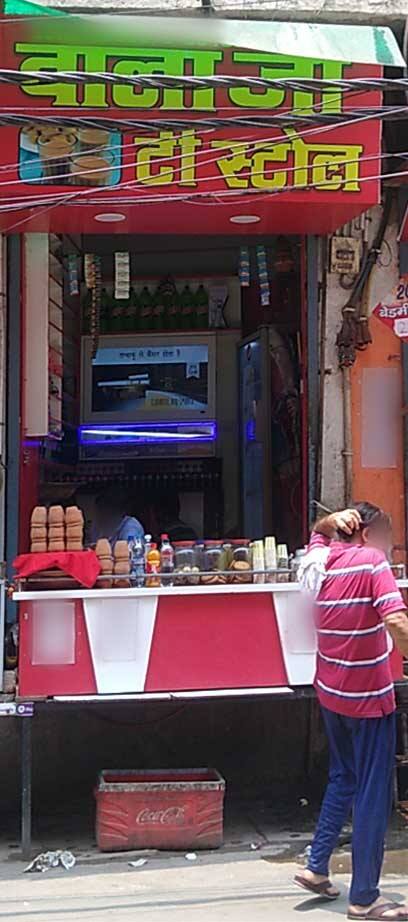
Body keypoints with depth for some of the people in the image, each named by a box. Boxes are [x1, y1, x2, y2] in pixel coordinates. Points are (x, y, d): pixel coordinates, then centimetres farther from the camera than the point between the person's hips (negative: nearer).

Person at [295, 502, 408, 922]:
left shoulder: (321, 559, 4)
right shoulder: (371, 561, -15)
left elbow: (318, 532, 27)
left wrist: (333, 521, 7)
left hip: (331, 693, 7)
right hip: (368, 696, -7)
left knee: (343, 780, 24)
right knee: (373, 794, 2)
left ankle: (316, 867, 25)